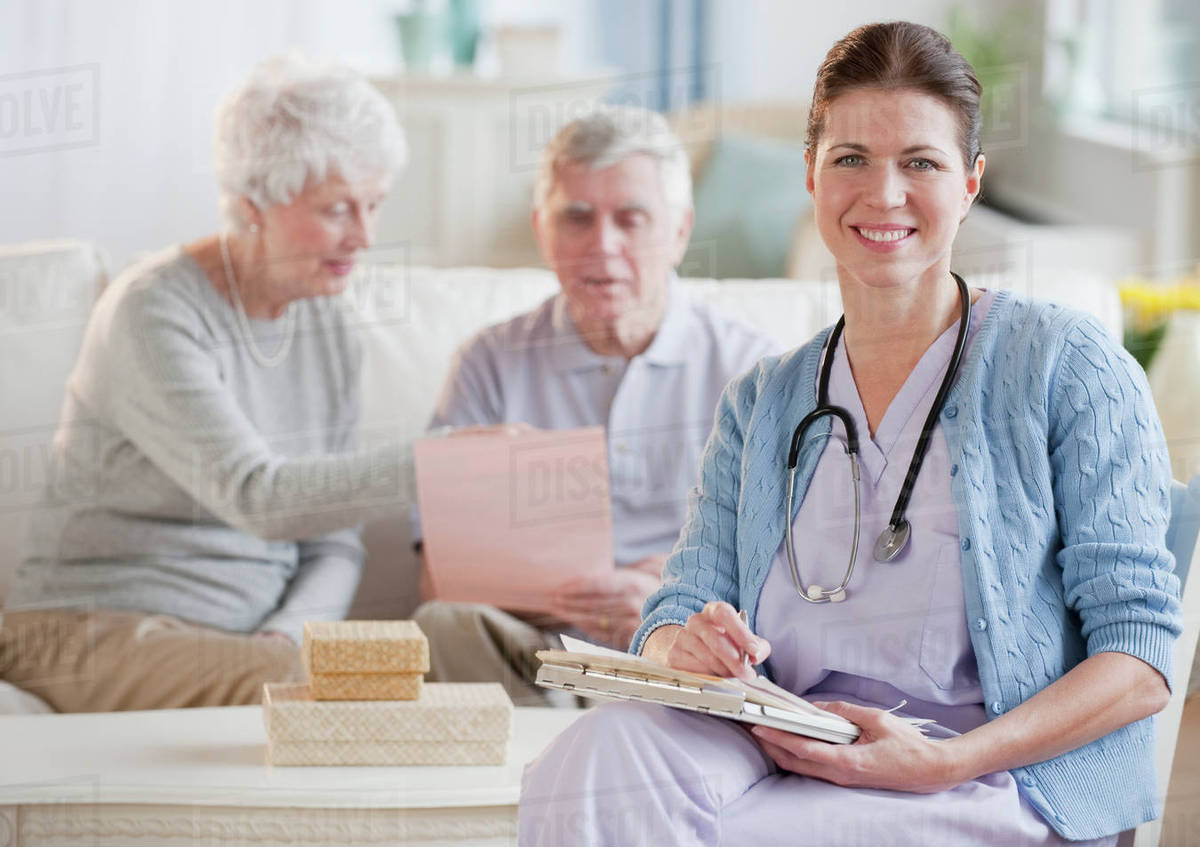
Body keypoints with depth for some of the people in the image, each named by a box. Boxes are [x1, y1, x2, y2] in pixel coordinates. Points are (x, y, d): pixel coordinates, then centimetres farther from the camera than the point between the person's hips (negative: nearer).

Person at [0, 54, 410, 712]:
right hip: (97, 633, -6)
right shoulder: (153, 313, -13)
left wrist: (286, 637, -9)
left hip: (252, 642, 6)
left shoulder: (328, 330, 11)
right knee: (295, 688, -35)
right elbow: (258, 498, -26)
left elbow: (333, 541, 12)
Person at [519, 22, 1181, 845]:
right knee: (603, 748, -29)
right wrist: (683, 647, -15)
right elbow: (683, 604, 12)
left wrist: (948, 761, -18)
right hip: (786, 749, 4)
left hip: (1001, 780, -4)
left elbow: (1141, 661, -4)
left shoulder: (1068, 364, 3)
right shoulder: (762, 403, 19)